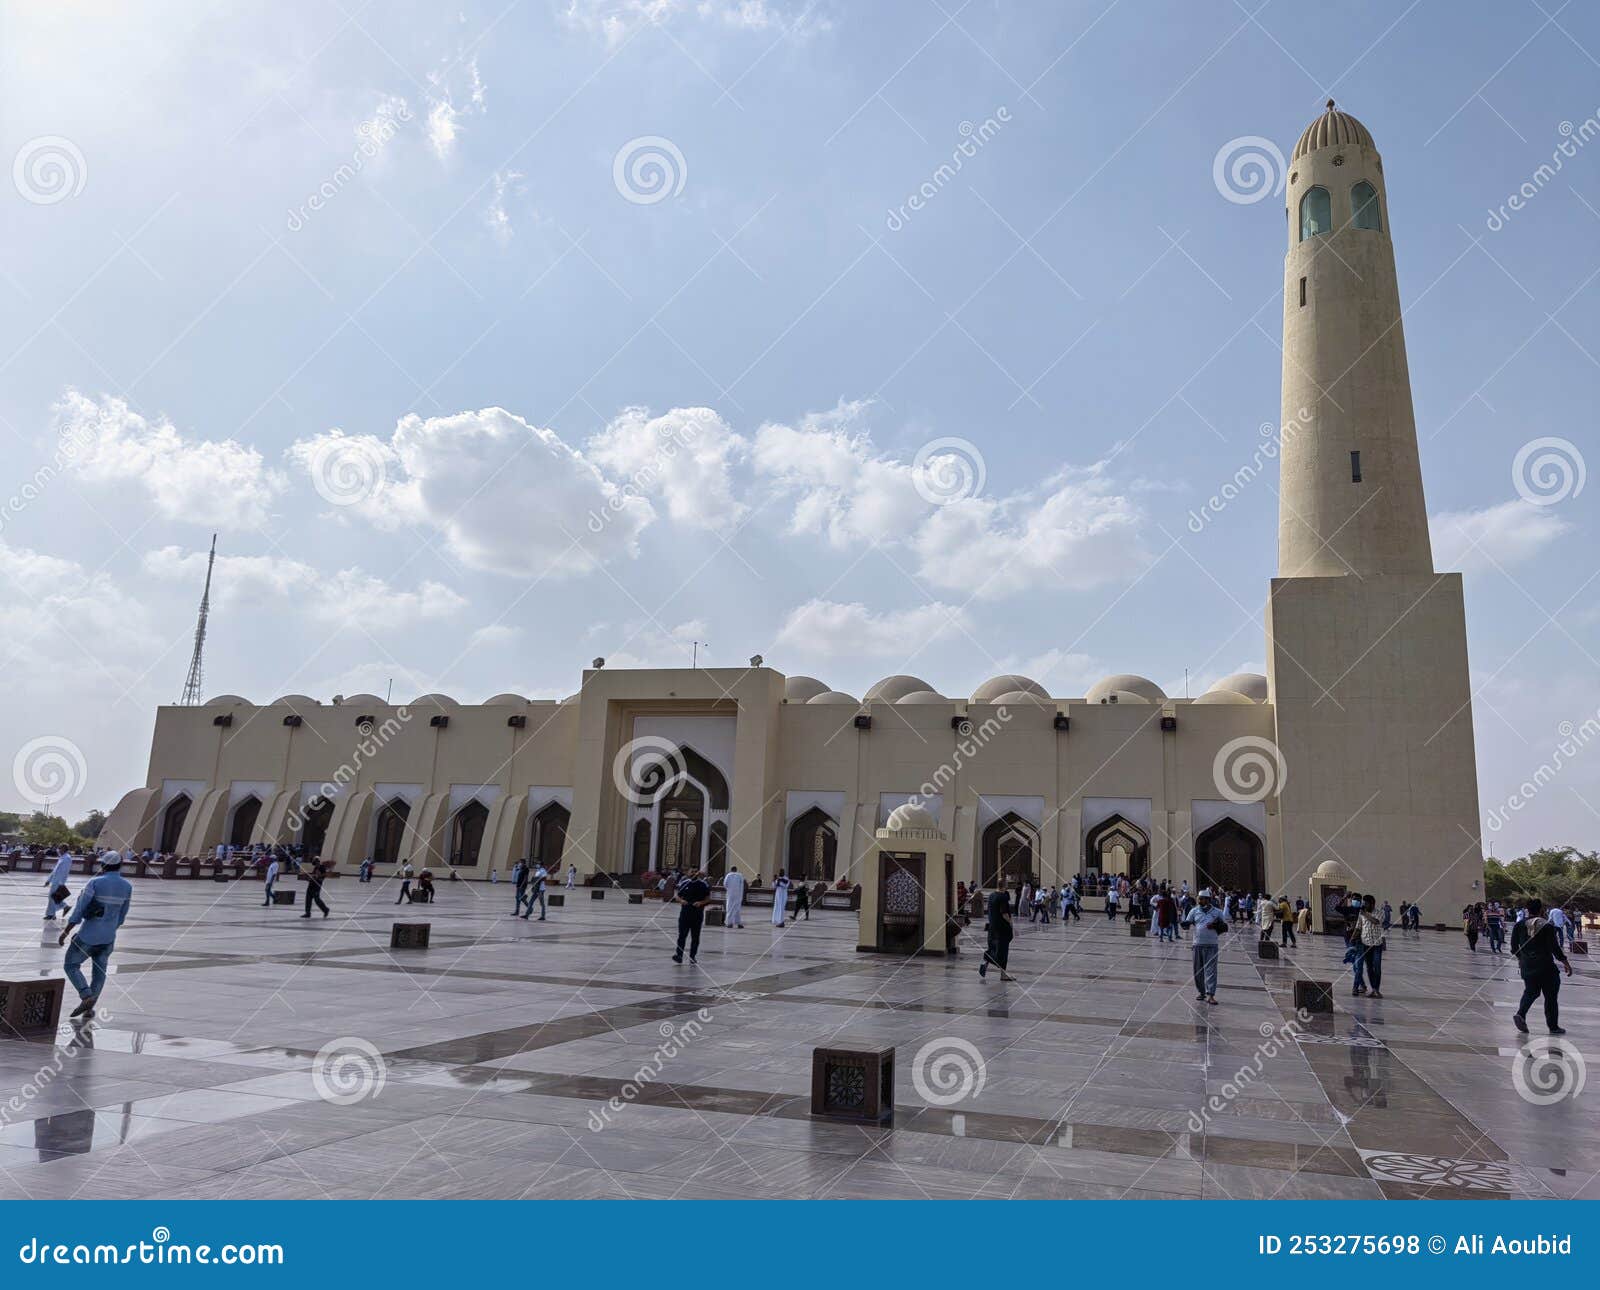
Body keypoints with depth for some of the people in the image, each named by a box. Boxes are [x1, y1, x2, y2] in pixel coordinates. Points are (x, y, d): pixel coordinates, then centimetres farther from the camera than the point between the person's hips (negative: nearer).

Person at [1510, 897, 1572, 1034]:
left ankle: (1520, 1013, -6)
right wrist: (1565, 962, -1)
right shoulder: (1547, 926, -12)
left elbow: (1514, 947, 6)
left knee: (1530, 992, 17)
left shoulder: (1519, 926, 0)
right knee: (1551, 996, 11)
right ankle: (1553, 1026, 17)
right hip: (1546, 966, -3)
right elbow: (1554, 947, -12)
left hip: (1527, 966, 3)